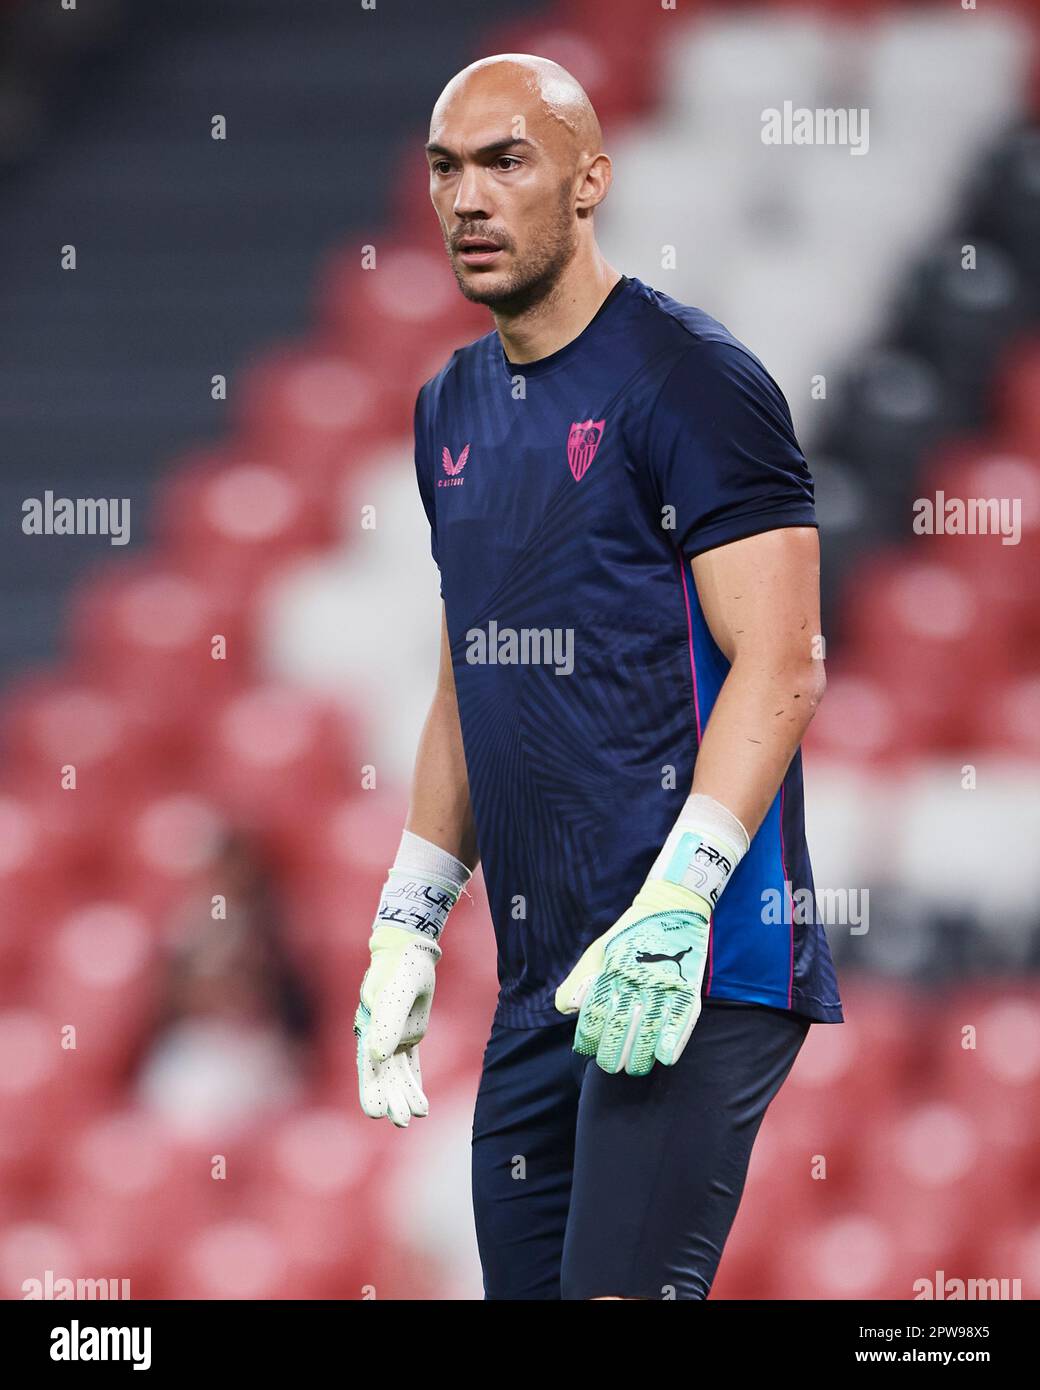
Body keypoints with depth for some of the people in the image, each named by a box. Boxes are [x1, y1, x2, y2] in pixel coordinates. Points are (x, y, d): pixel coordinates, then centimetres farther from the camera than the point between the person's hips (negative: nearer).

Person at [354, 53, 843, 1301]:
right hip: (538, 974, 8)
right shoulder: (453, 410, 17)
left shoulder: (690, 382, -8)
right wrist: (407, 922, 19)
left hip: (695, 962, -8)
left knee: (621, 1286, -19)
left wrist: (672, 913, -23)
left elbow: (780, 669, -15)